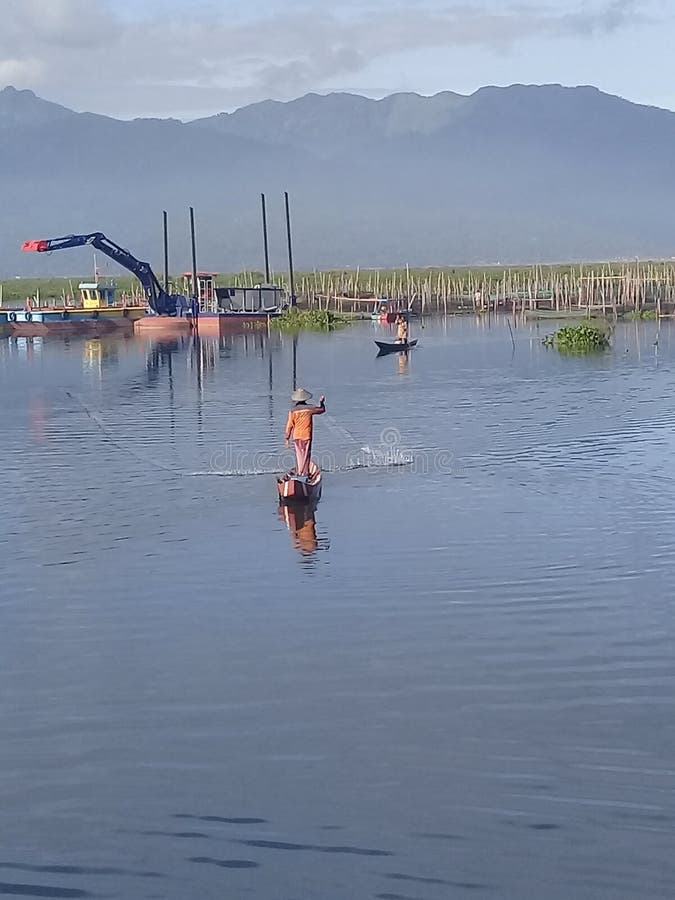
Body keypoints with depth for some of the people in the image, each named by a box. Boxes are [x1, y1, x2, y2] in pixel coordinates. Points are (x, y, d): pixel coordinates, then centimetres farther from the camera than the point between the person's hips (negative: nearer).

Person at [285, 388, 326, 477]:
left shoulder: (293, 411, -6)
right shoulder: (309, 409, -7)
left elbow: (289, 425, -5)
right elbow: (322, 409, 9)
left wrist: (287, 438, 3)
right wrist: (321, 402, 30)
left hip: (297, 436, 1)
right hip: (307, 436, -1)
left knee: (299, 454, 13)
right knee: (306, 455, 4)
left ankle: (298, 471, 14)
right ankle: (304, 472, 4)